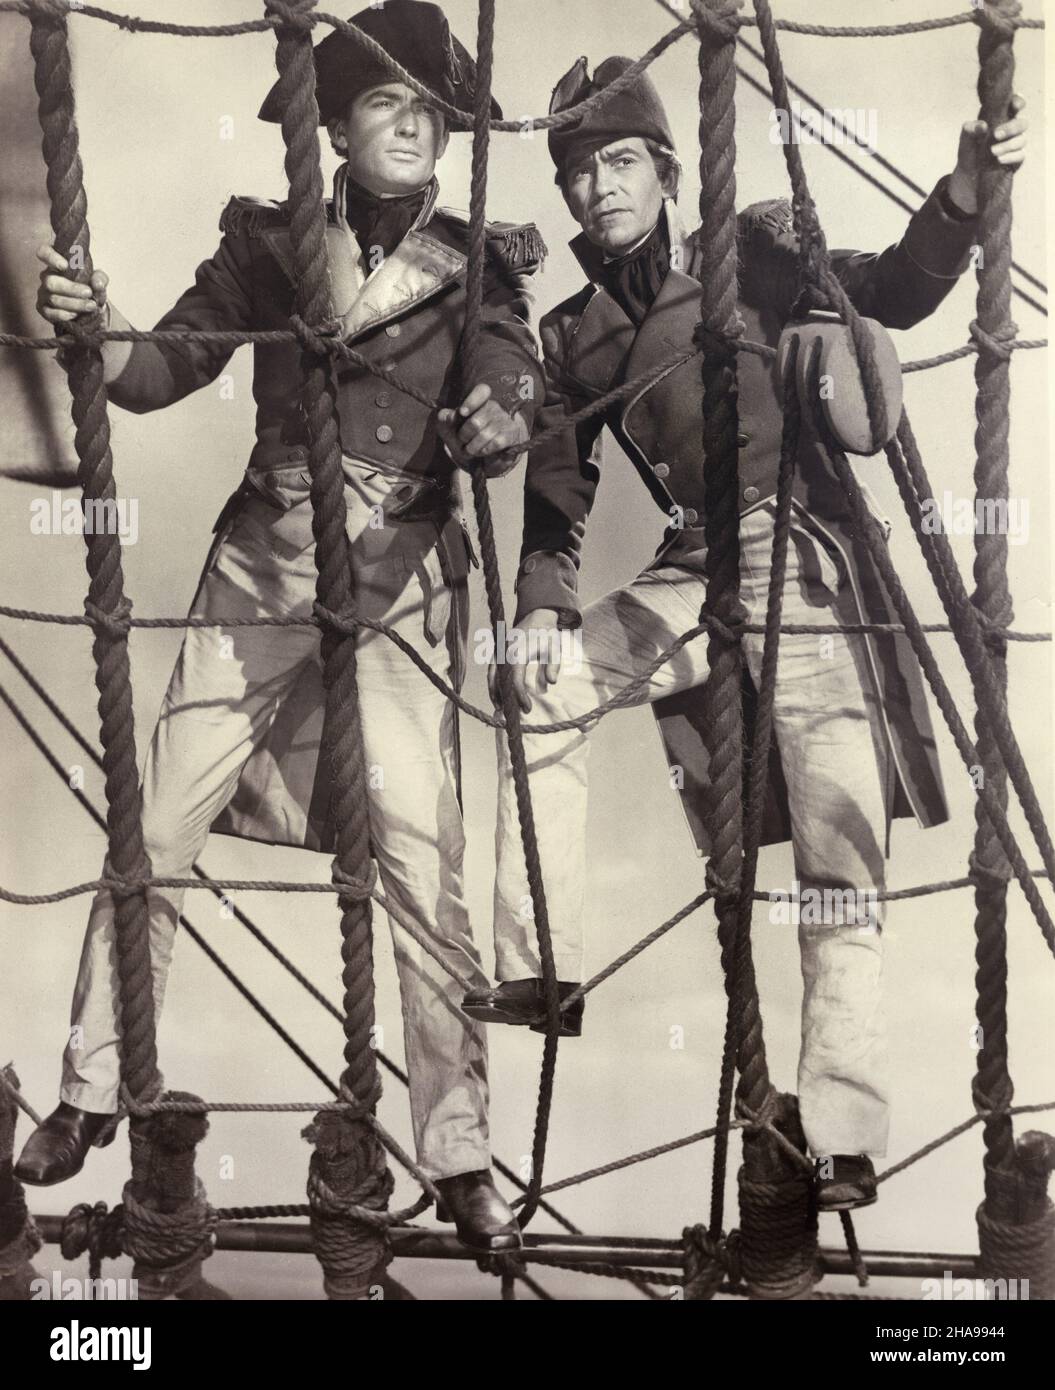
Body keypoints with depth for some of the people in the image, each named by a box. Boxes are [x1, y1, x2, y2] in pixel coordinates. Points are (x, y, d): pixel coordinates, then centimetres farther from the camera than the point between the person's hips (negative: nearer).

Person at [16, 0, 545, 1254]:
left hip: (401, 589, -1)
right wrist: (94, 330, -24)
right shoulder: (269, 242, 4)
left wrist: (492, 423, -31)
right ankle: (92, 1090, 20)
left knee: (422, 867, -6)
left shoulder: (475, 265, 2)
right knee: (155, 831, 1)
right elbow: (164, 371, -3)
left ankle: (459, 1158, 6)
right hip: (260, 574, 2)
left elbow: (510, 406, -8)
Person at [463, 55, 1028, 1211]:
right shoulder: (572, 335, 13)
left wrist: (963, 192, -27)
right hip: (698, 573, 5)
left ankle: (843, 1146, -4)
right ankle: (542, 971, 1)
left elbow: (890, 293, -9)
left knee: (836, 874, -9)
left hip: (808, 562, -4)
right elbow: (556, 498, 10)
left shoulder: (754, 248, 3)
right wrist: (542, 613, -5)